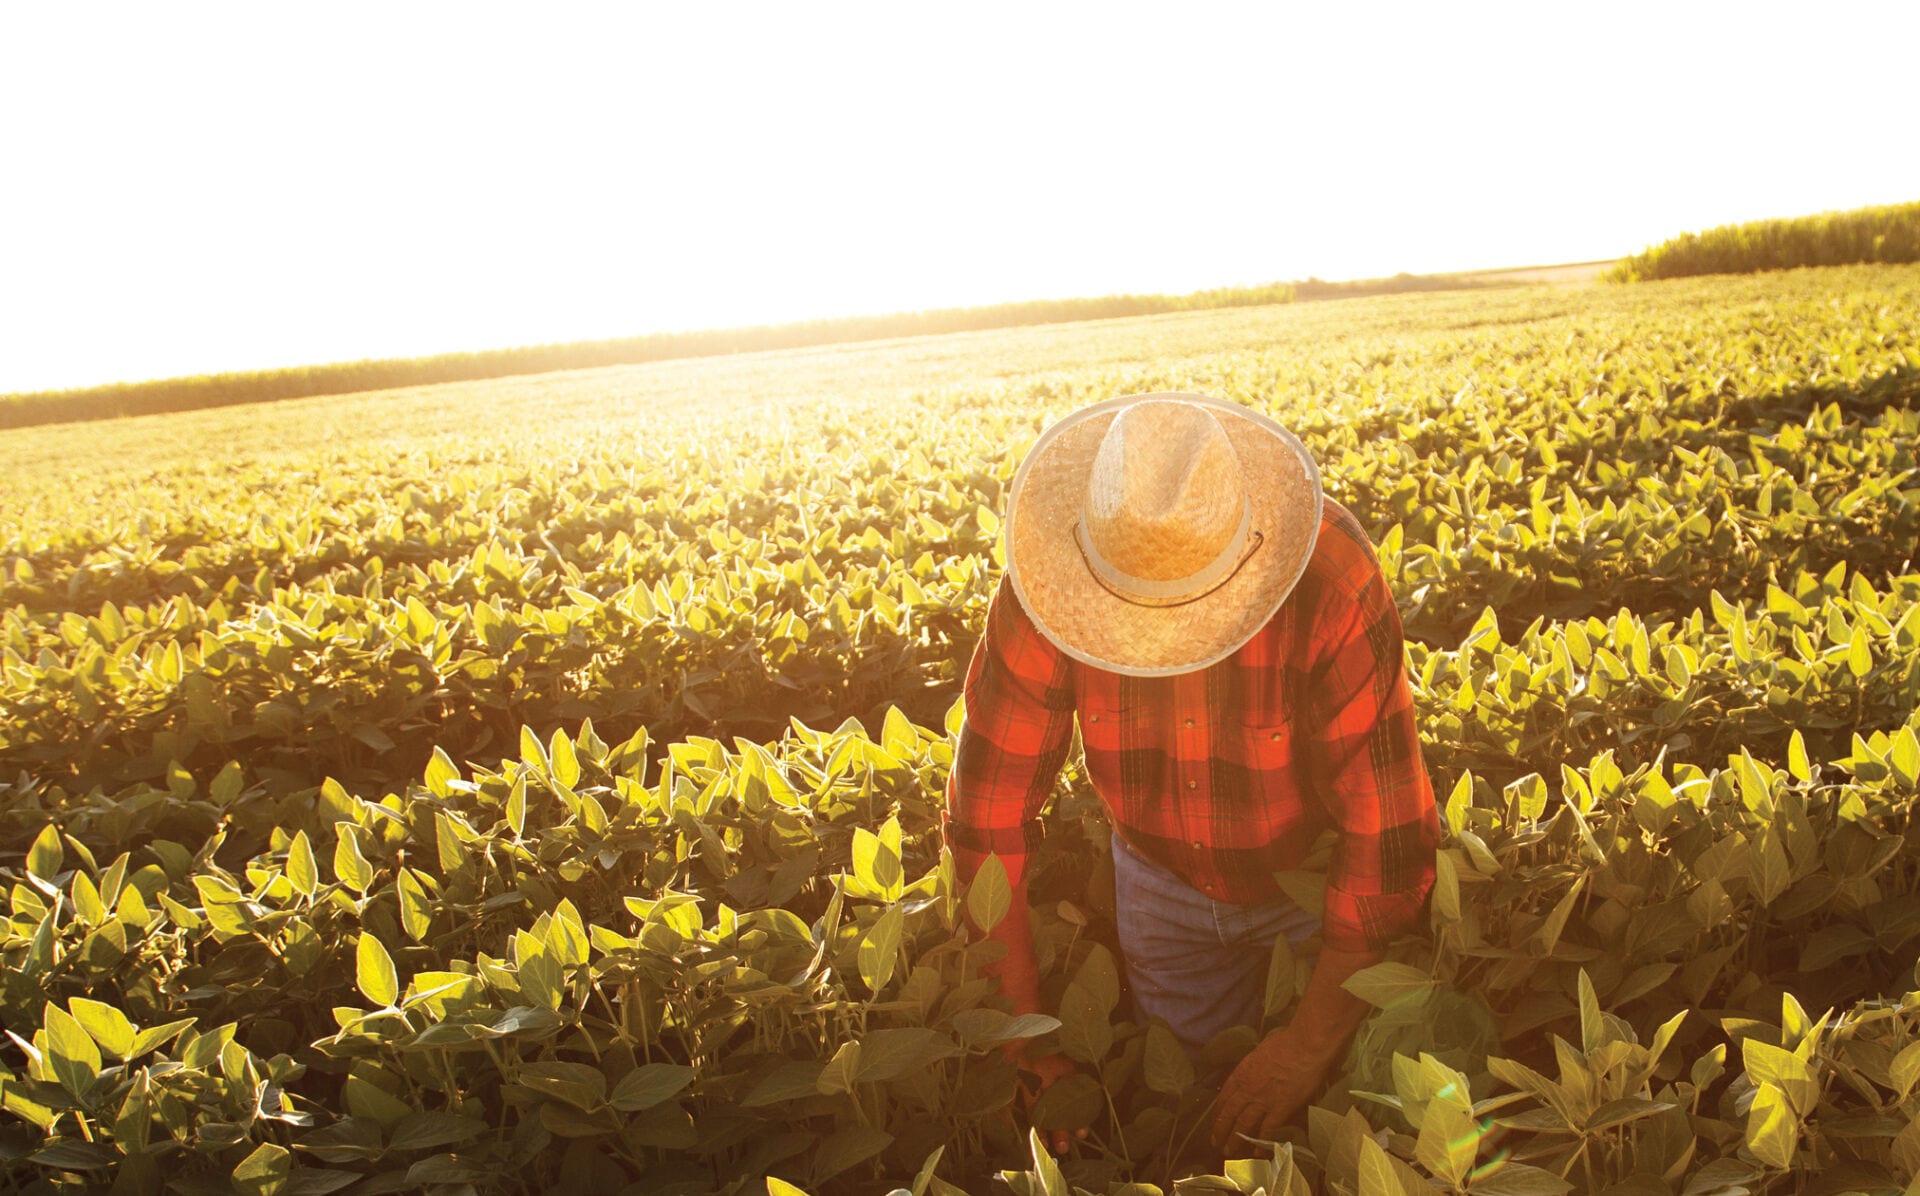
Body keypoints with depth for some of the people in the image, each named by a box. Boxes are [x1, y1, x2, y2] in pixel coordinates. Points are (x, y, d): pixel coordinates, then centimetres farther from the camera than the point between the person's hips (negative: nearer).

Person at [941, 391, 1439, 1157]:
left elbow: (1387, 834, -32)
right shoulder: (1045, 586, -29)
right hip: (1161, 883, 2)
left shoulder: (1332, 582, -37)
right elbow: (988, 811, -22)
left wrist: (1309, 1047, -29)